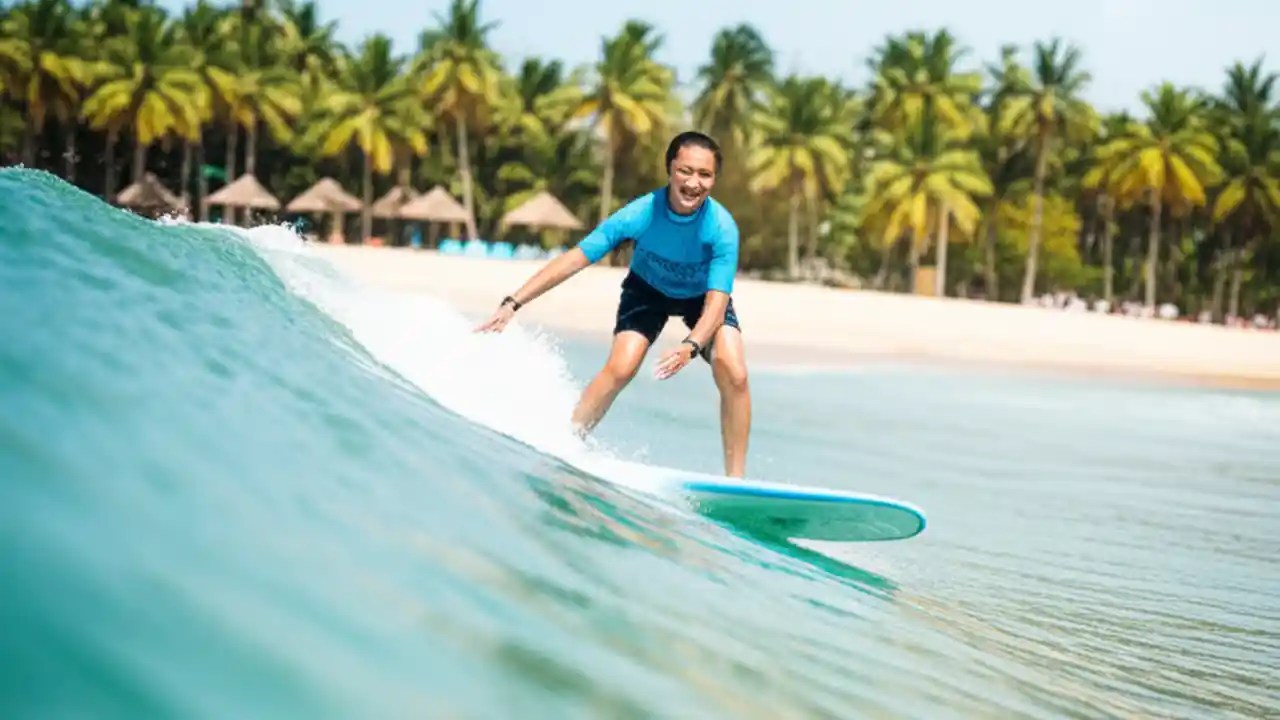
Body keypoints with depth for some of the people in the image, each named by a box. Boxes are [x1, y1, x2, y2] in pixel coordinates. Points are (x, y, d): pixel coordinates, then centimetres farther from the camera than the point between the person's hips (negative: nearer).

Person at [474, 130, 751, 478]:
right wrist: (512, 303, -35)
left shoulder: (722, 228, -35)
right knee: (620, 368, -21)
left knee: (734, 375, -20)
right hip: (647, 289, 0)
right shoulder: (640, 214, -34)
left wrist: (692, 345, -57)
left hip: (702, 296, 0)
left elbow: (716, 302, -37)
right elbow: (574, 259, -31)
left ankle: (735, 479, -10)